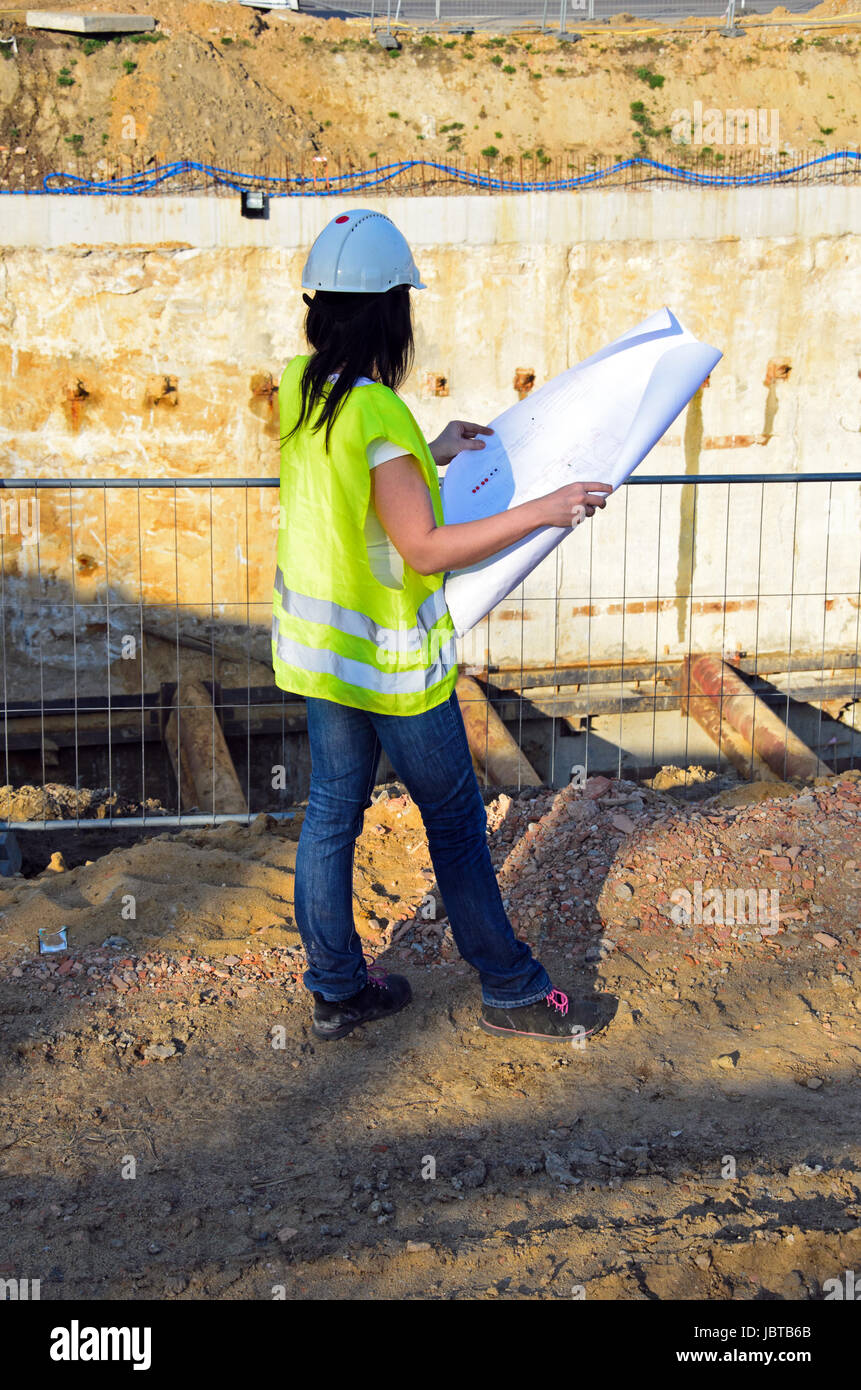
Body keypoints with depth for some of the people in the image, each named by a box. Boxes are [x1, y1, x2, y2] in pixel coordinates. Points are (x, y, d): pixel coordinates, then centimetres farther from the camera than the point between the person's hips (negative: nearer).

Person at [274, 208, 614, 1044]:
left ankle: (337, 990, 27)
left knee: (332, 809, 16)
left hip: (315, 641, 8)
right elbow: (424, 547, -26)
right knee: (454, 818, 7)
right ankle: (511, 991, 21)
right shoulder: (380, 414, -26)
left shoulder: (299, 388, 0)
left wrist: (429, 454, 18)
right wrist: (539, 512, -25)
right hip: (389, 658, -8)